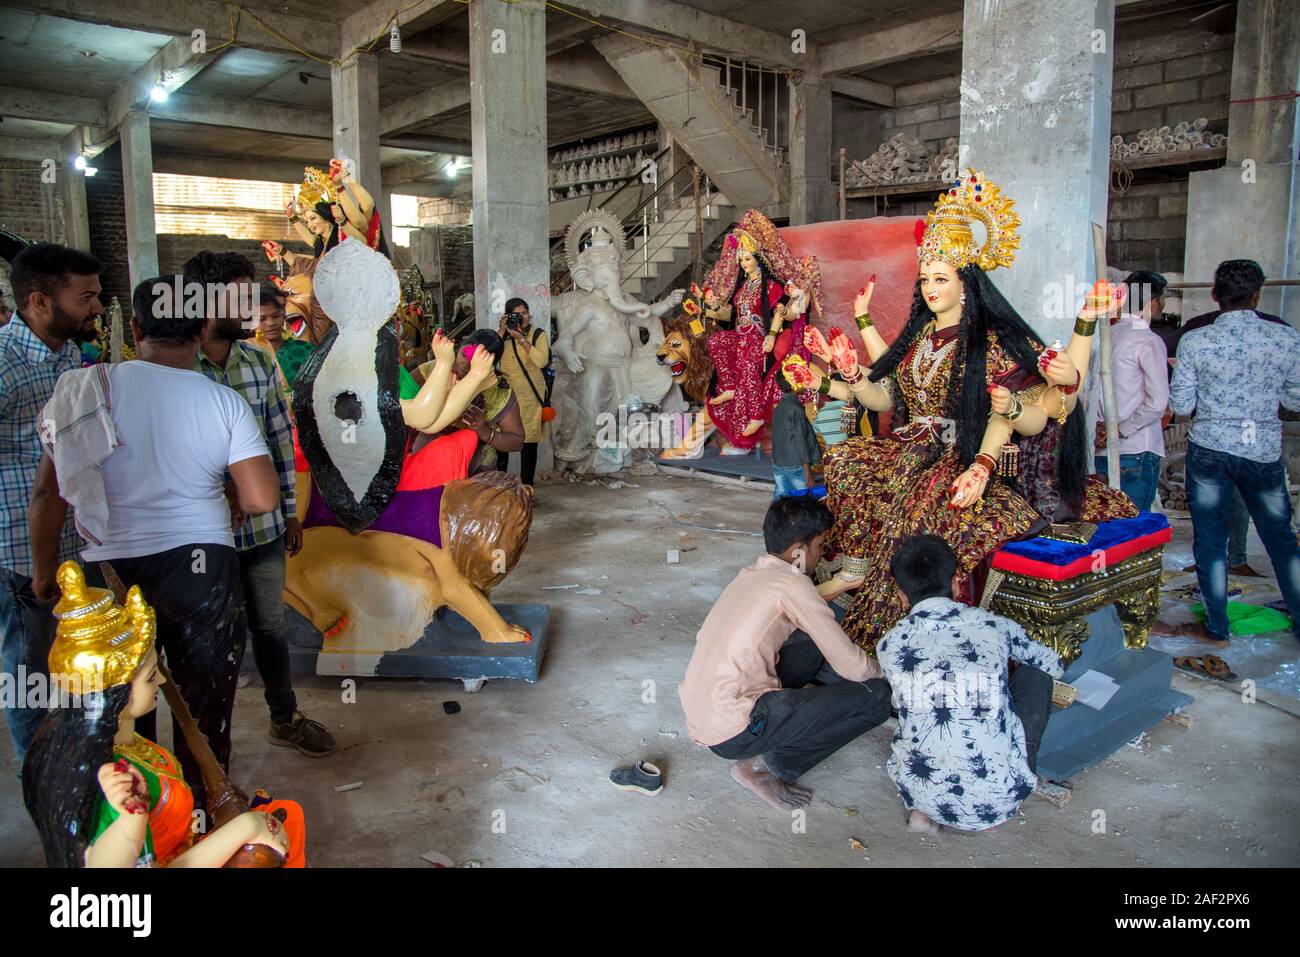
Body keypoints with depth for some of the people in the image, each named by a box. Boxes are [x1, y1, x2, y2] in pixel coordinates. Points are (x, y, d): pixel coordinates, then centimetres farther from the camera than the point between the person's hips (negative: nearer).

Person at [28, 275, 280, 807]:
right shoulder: (226, 403, -7)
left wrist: (44, 569, 14)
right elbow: (262, 499, -13)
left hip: (112, 569, 1)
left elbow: (48, 493, 0)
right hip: (204, 566, -1)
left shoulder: (87, 388, -5)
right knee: (205, 705, 14)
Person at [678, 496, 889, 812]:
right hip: (734, 732, -9)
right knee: (876, 695, -4)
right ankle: (768, 765, -2)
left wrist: (830, 591, 35)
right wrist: (884, 674, 15)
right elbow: (850, 665, -5)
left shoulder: (750, 574, 12)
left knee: (812, 648, 22)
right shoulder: (793, 584, -11)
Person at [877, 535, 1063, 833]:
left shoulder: (890, 644, 2)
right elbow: (1055, 665, 22)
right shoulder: (995, 626, 3)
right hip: (1000, 797, -1)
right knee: (1035, 673, 19)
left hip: (921, 794, 2)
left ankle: (923, 810, 15)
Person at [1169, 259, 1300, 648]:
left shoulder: (1194, 341, -9)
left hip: (1209, 448, -1)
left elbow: (1181, 405, -7)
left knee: (1210, 539, 9)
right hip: (1264, 451, 2)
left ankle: (1217, 629, 16)